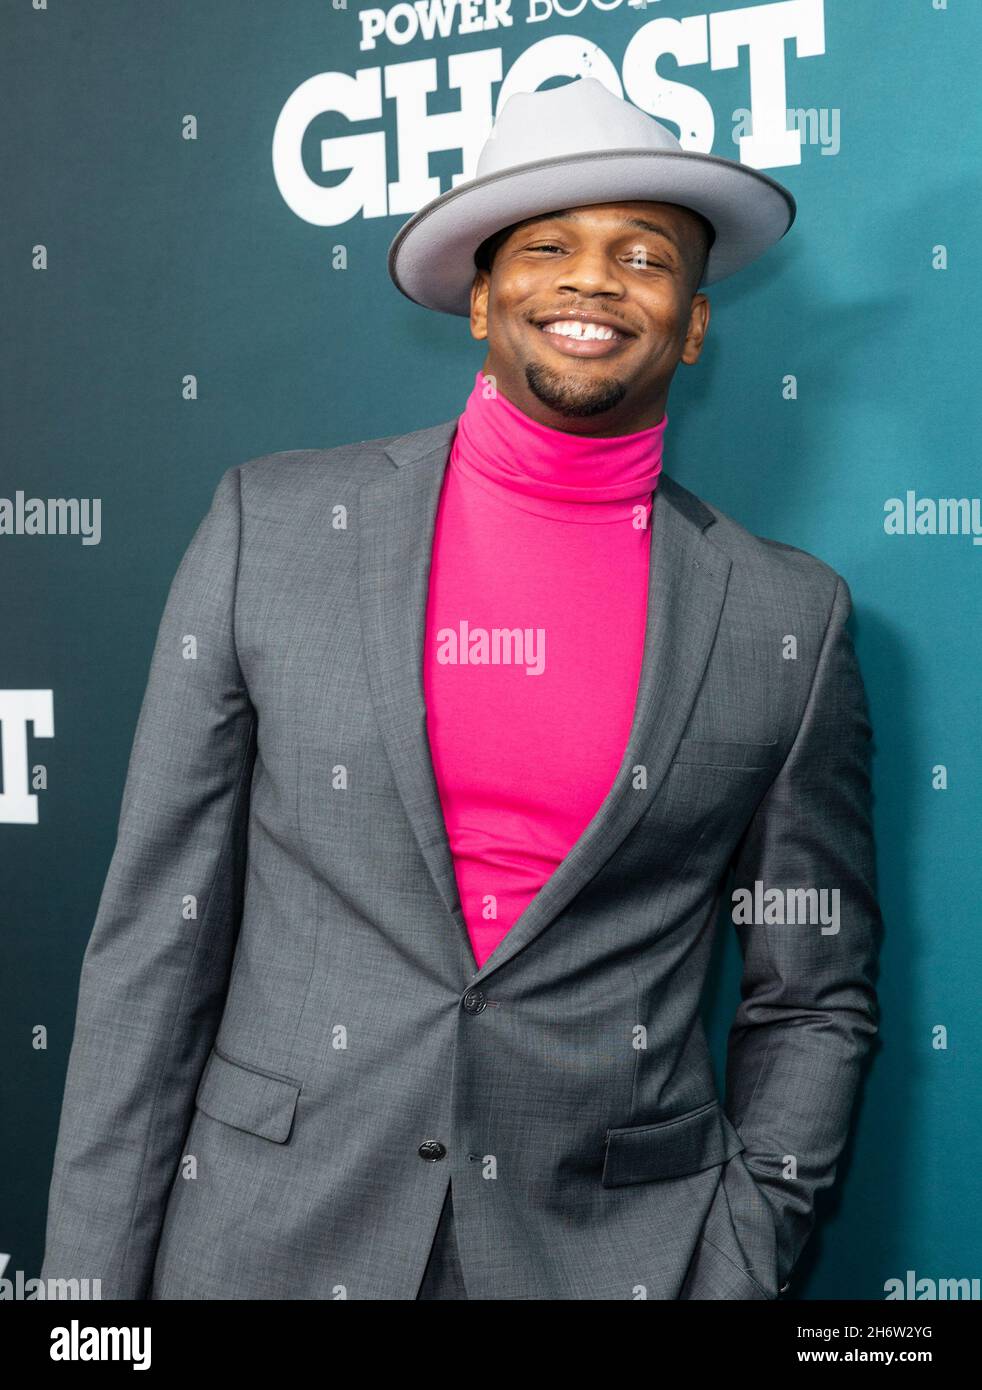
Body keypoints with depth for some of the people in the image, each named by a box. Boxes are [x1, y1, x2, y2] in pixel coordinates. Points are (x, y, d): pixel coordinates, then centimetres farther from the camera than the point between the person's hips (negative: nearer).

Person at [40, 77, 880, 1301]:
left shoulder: (789, 622, -3)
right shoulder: (273, 523, -3)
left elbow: (812, 1003, 5)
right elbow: (157, 935, -3)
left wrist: (744, 1264, -3)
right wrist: (93, 1278, -3)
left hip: (617, 1247, 0)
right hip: (269, 1239, 1)